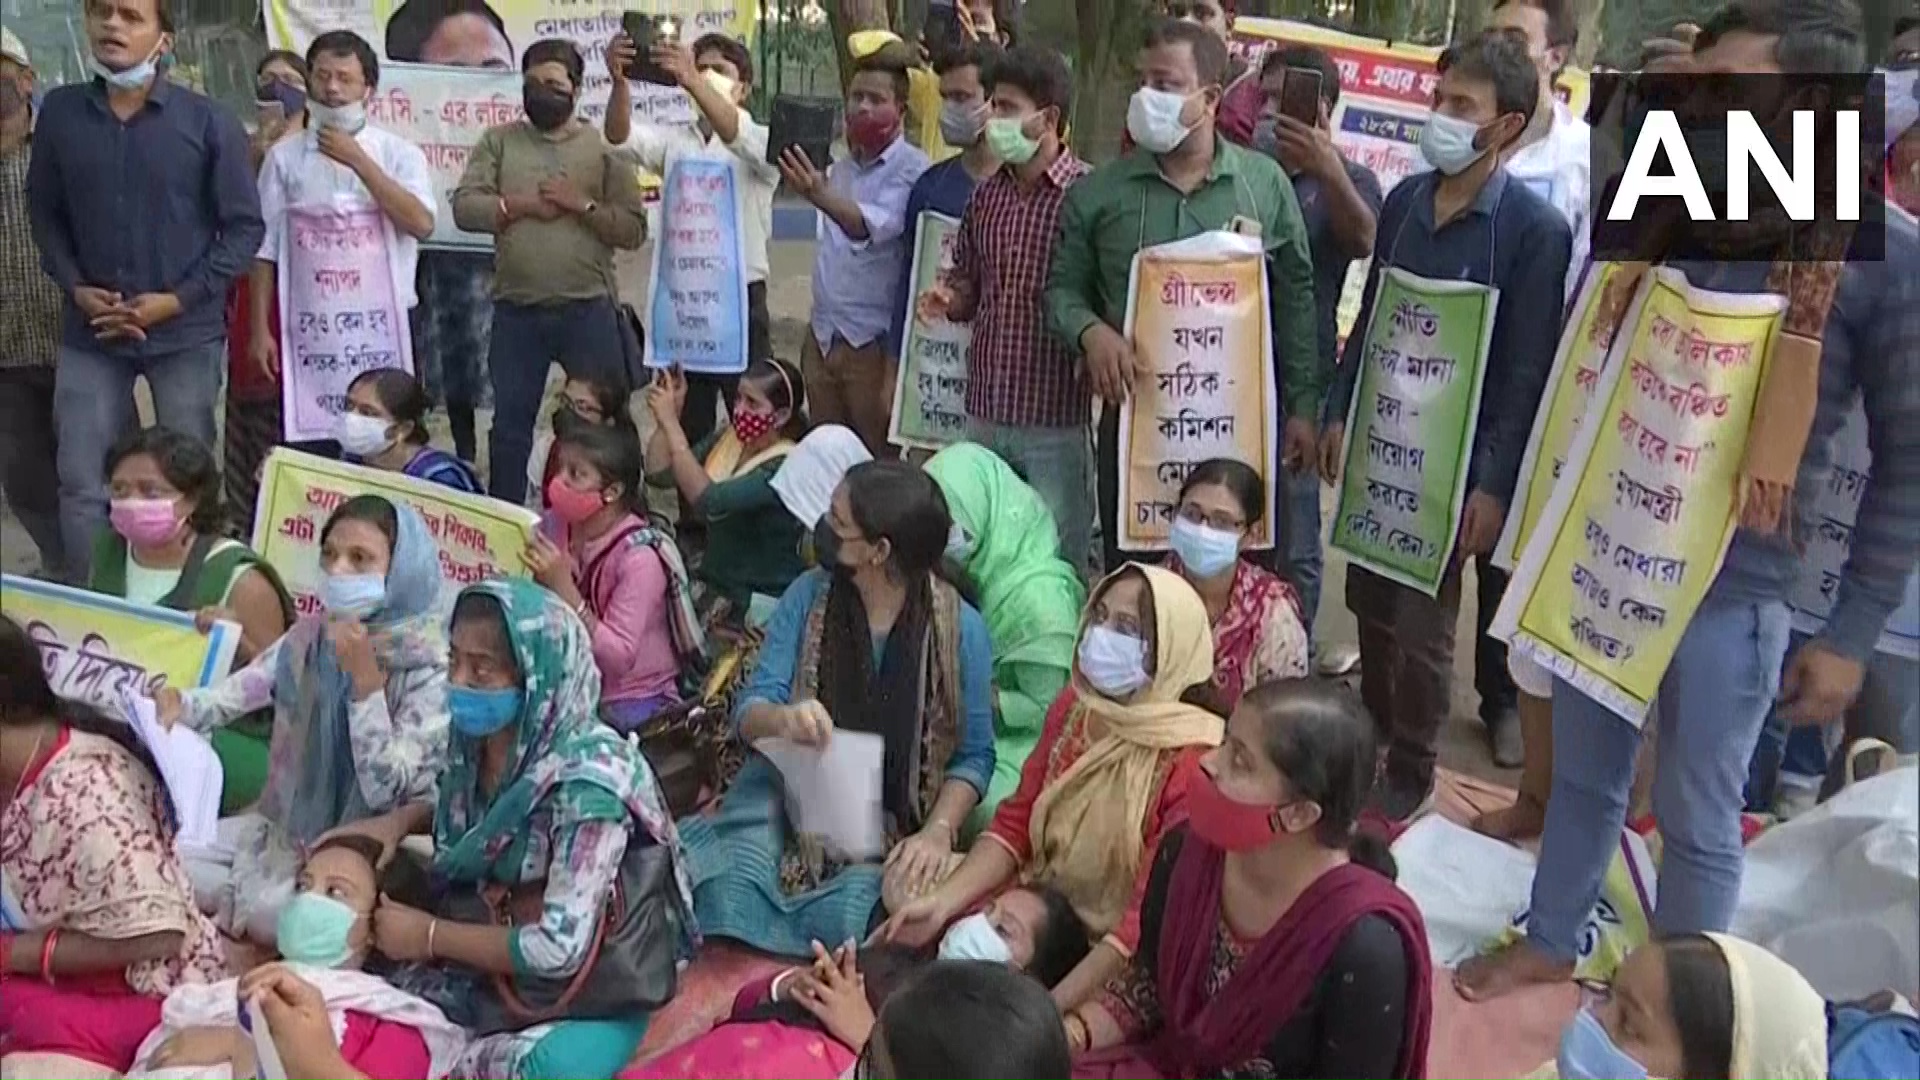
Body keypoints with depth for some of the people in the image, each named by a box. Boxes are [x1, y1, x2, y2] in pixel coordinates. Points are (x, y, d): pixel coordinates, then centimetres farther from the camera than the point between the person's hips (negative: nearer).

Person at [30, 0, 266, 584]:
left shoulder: (208, 122, -6)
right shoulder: (59, 110, 2)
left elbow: (244, 227, -4)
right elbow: (44, 213, 10)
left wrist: (177, 300, -11)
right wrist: (75, 288, -6)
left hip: (186, 332, -2)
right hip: (90, 332, 2)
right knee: (81, 483, 4)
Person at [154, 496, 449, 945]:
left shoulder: (432, 671, -19)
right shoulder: (312, 636, 0)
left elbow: (386, 792, -23)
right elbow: (236, 692, -6)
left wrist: (365, 678, -28)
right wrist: (179, 707, -28)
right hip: (286, 831, 6)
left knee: (266, 909, -26)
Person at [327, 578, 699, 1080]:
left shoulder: (589, 778, -27)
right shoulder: (480, 739, -6)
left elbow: (560, 949, -27)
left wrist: (430, 937, -17)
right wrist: (399, 819, -2)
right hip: (501, 966, 7)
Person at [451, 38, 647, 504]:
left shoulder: (603, 145, 3)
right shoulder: (498, 141, 8)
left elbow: (634, 229, -3)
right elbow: (464, 207, -2)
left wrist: (583, 204, -14)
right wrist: (521, 205, -12)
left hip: (588, 311, -2)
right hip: (516, 312, 2)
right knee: (509, 426, 11)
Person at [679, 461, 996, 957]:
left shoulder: (961, 629, -8)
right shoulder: (808, 595, -1)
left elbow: (973, 756, -2)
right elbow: (749, 709, -4)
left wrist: (938, 831, -20)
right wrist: (783, 719, -28)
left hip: (896, 829, -1)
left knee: (852, 912, -32)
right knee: (727, 886, -28)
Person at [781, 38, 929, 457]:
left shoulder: (912, 170, -12)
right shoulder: (839, 167, 13)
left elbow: (877, 227, -31)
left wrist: (820, 196, -47)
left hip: (873, 343, -7)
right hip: (822, 337, 7)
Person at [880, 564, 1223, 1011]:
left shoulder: (1191, 759, -20)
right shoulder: (1074, 705, 3)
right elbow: (1015, 824, 3)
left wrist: (1048, 1007, -28)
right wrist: (942, 903, -13)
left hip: (1122, 963, -6)